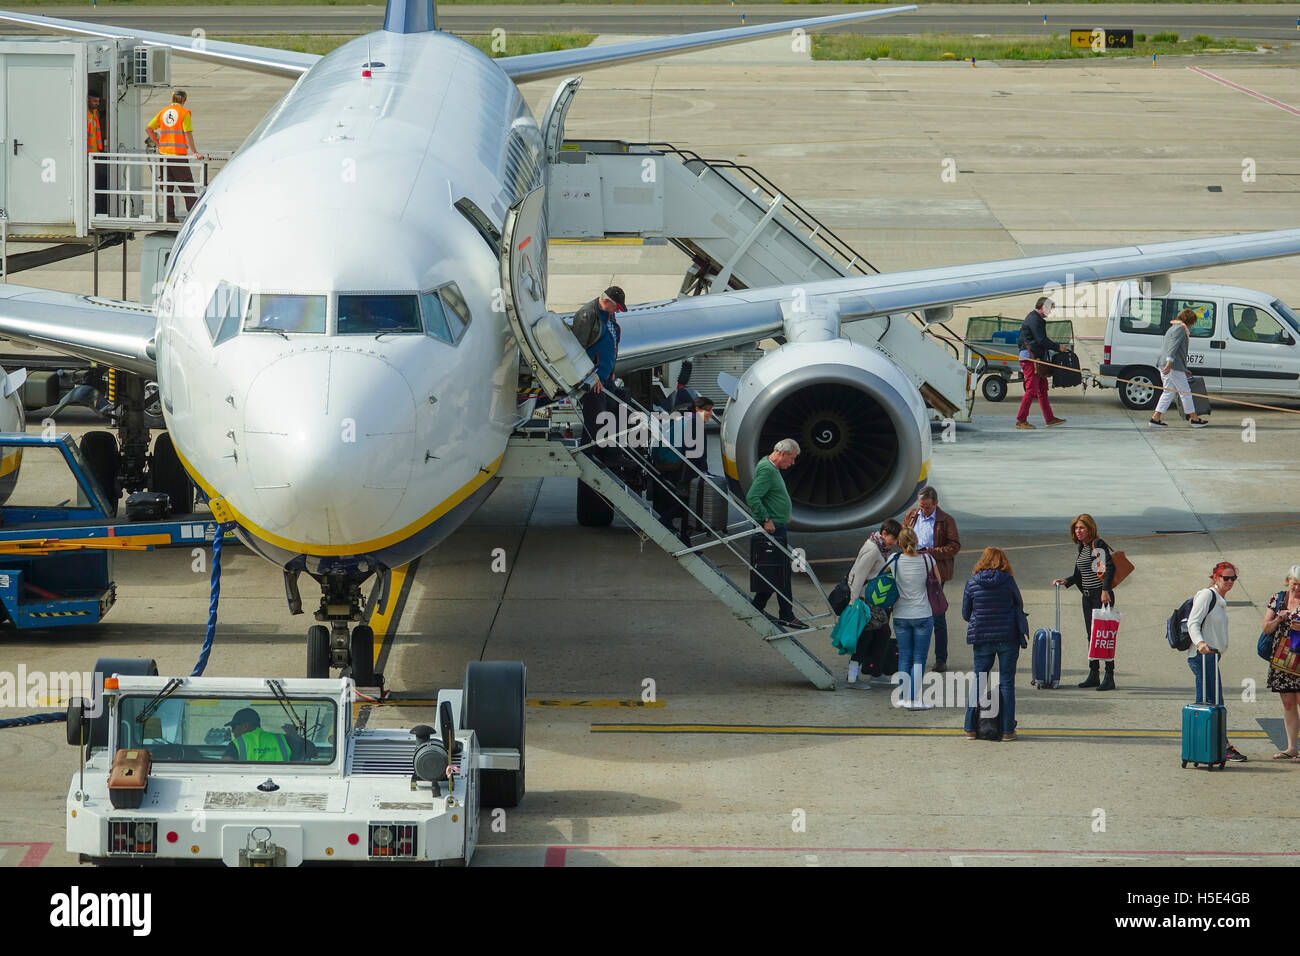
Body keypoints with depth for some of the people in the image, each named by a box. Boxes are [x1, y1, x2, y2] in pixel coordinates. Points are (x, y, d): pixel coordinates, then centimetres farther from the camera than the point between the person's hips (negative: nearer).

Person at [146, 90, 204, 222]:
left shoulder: (163, 112, 10)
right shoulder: (184, 112, -4)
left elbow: (148, 129, 12)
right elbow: (188, 134, -10)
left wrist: (158, 144, 17)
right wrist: (194, 152, -9)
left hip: (164, 152, 4)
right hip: (179, 154, -4)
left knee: (167, 186, 8)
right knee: (187, 185, -1)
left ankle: (169, 215, 5)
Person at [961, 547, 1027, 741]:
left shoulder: (972, 582, -2)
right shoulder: (1008, 581, -6)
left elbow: (965, 614, 3)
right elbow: (1019, 605, 8)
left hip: (982, 638, 1)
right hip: (1008, 637, -1)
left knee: (978, 681, 10)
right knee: (1007, 682, 5)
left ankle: (970, 728, 9)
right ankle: (1007, 729, 4)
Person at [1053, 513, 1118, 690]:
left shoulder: (1098, 545, -11)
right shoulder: (1080, 549, 15)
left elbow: (1110, 567, -20)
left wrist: (1105, 590, -26)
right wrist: (1066, 581, 3)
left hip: (1102, 595, -9)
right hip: (1088, 596, 9)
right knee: (1091, 636, 10)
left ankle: (1109, 677, -9)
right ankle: (1093, 675, 16)